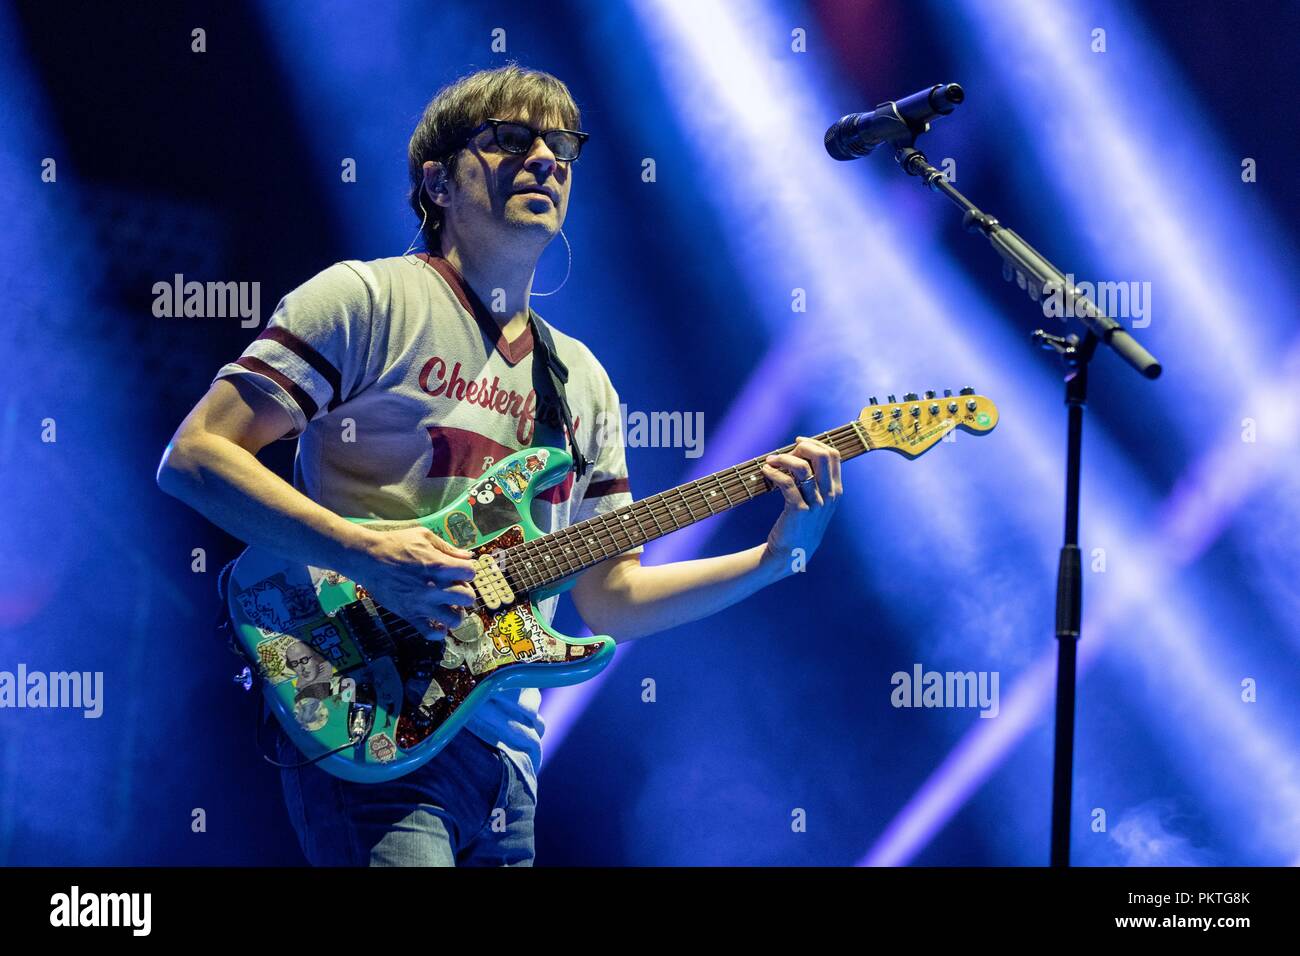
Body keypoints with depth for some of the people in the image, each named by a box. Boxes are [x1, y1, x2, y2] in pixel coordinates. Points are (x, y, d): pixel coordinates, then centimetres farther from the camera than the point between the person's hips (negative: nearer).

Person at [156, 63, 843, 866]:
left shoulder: (581, 378, 17)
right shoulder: (367, 301, -2)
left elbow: (611, 600, 17)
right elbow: (193, 456, -9)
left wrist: (775, 557, 3)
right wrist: (366, 554, -20)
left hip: (503, 747, 7)